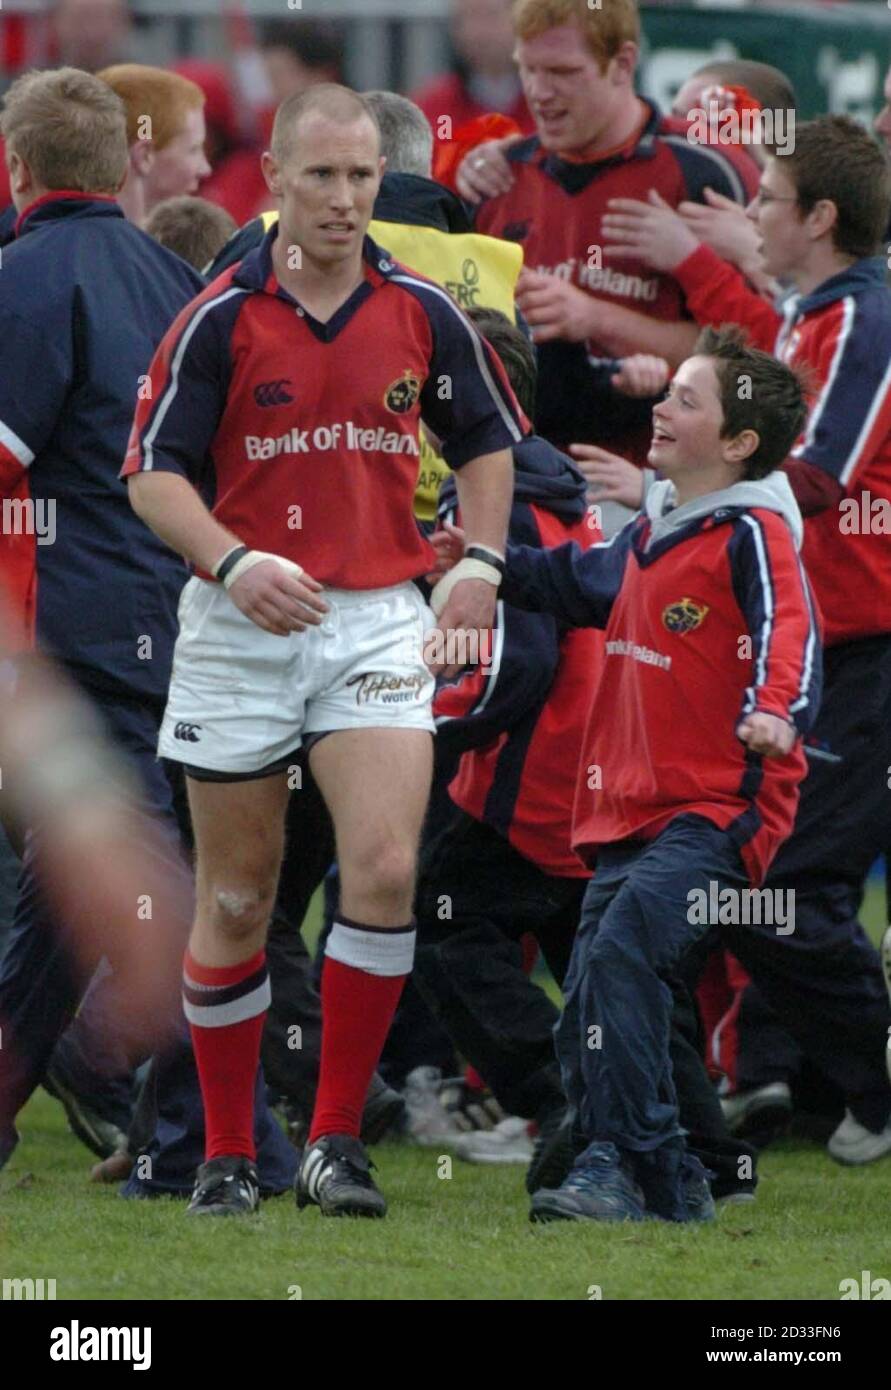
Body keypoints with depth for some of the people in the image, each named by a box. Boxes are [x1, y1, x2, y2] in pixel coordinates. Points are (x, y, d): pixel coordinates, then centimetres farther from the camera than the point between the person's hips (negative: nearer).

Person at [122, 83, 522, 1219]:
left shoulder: (422, 314, 3)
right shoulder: (221, 317, -4)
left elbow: (487, 440, 18)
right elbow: (152, 474, -5)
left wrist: (480, 563, 5)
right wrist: (234, 562, -21)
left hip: (378, 622, 1)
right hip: (241, 626, -1)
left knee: (384, 869, -17)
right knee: (236, 903, 3)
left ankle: (335, 1142, -8)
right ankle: (227, 1154, 17)